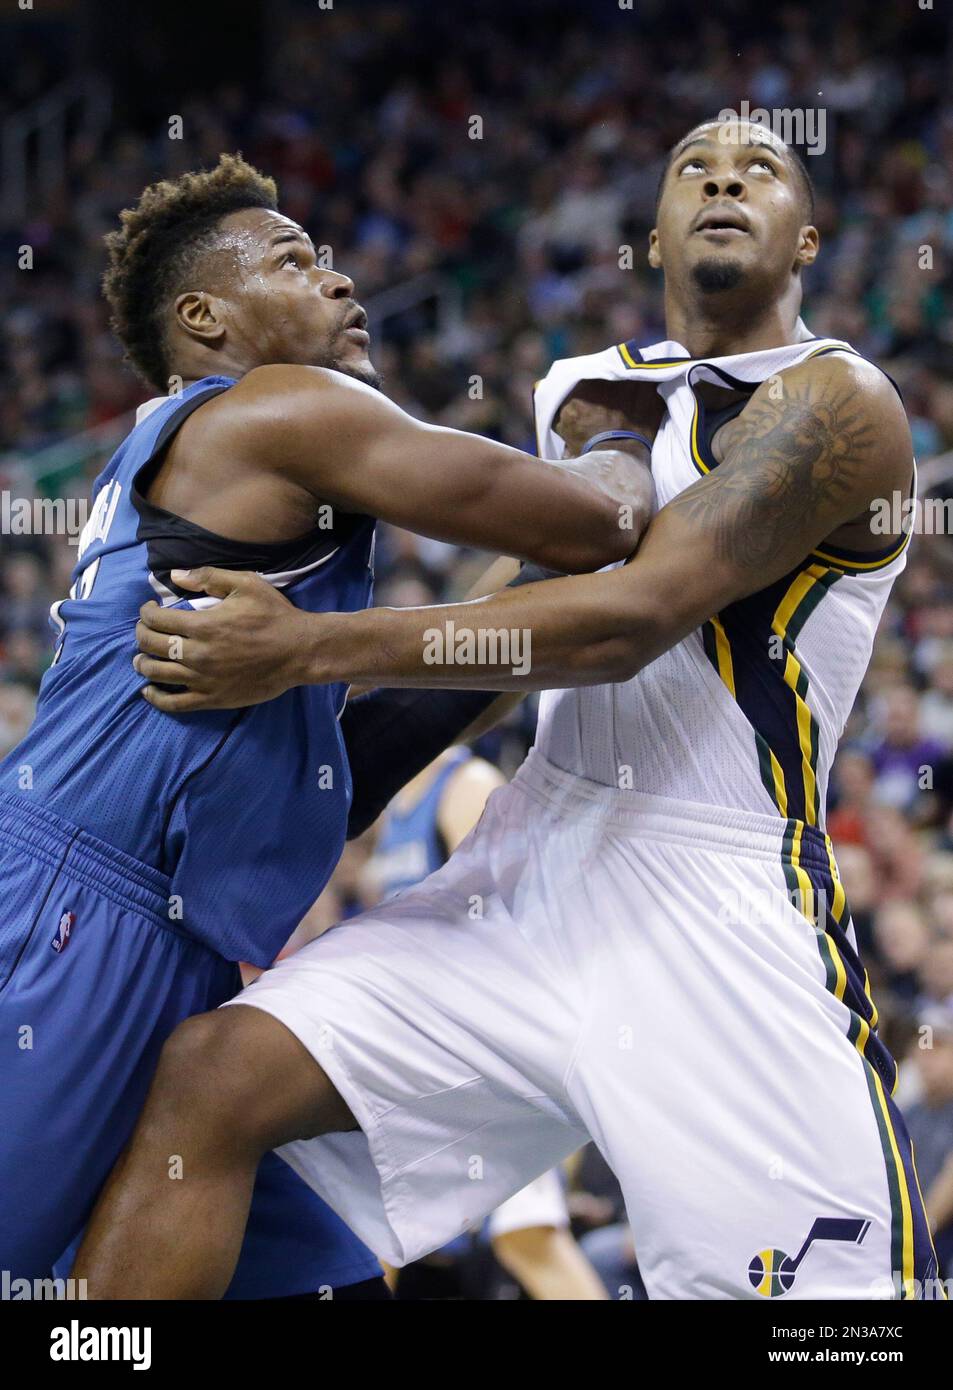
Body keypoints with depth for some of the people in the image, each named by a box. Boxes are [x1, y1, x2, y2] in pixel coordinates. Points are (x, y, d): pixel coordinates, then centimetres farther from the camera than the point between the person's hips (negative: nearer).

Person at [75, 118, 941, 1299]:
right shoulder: (582, 392, 15)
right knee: (215, 1075, -8)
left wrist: (311, 648, -21)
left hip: (721, 915, -6)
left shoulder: (834, 403, -9)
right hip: (531, 869, 6)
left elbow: (632, 620, -20)